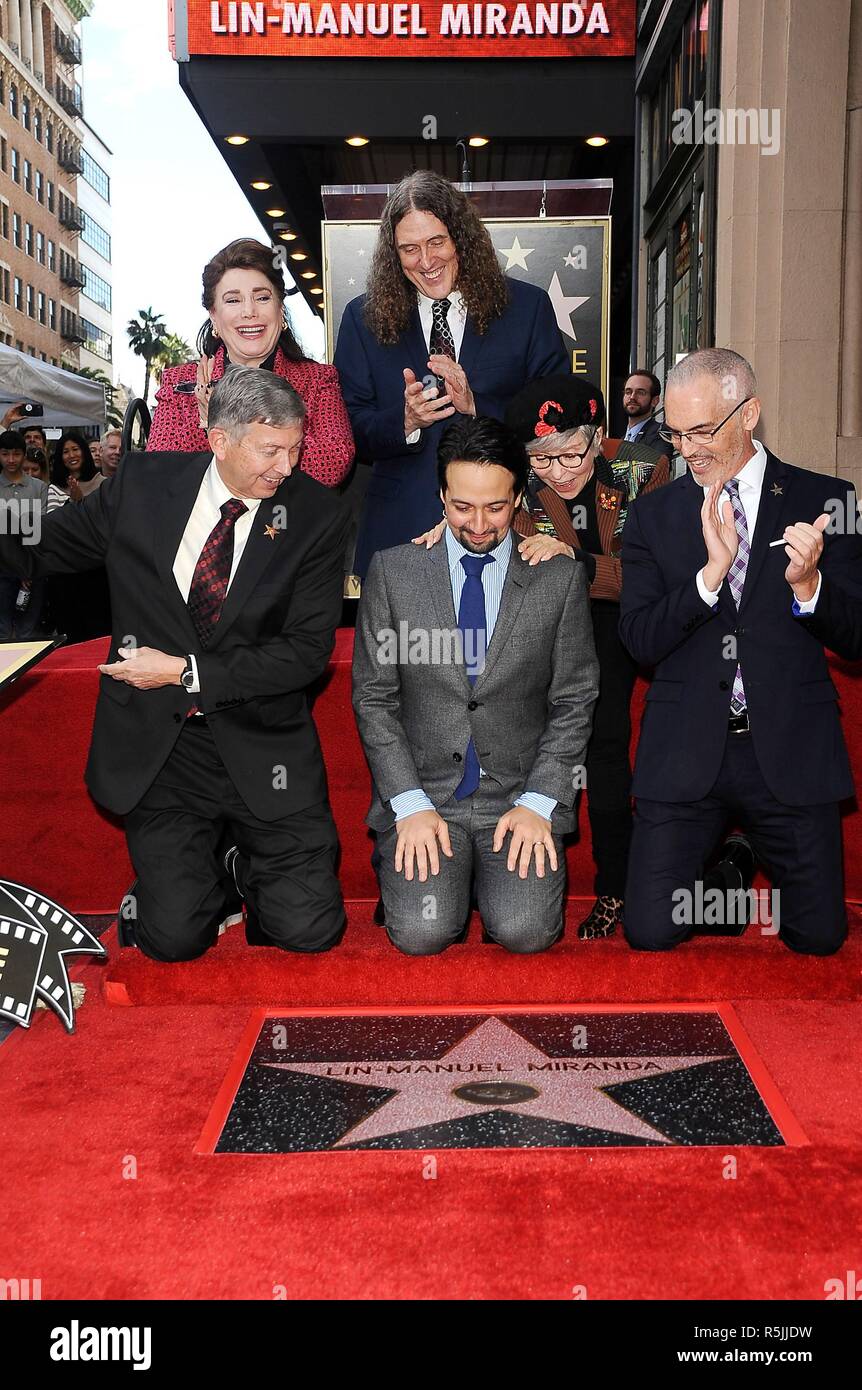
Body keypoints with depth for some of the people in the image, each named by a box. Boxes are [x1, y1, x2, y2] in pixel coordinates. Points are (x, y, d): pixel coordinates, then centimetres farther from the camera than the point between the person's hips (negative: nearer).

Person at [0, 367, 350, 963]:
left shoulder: (317, 514, -6)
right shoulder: (144, 483, -2)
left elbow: (308, 649, -10)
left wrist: (188, 672, -14)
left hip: (263, 751, 0)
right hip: (157, 749, 1)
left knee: (309, 928, -7)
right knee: (173, 937, -7)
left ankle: (249, 864, 26)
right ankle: (202, 871, 28)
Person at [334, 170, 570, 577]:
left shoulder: (527, 307, 4)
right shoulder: (363, 317, 7)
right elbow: (350, 429, 3)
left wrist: (478, 408, -16)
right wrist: (405, 421, -17)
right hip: (398, 527, 1)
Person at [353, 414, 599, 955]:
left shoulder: (561, 577, 2)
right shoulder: (392, 571, 2)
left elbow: (574, 702, 3)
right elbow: (374, 698, 2)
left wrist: (539, 803, -9)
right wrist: (410, 803, -8)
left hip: (520, 795, 0)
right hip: (421, 793, 0)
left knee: (526, 931, -21)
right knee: (421, 932, -21)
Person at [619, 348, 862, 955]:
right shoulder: (652, 516, 5)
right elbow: (639, 641, -5)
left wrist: (807, 584, -20)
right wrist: (710, 573, -19)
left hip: (790, 751, 0)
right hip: (686, 753, 1)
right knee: (650, 932, -2)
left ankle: (754, 851, 36)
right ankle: (721, 858, 29)